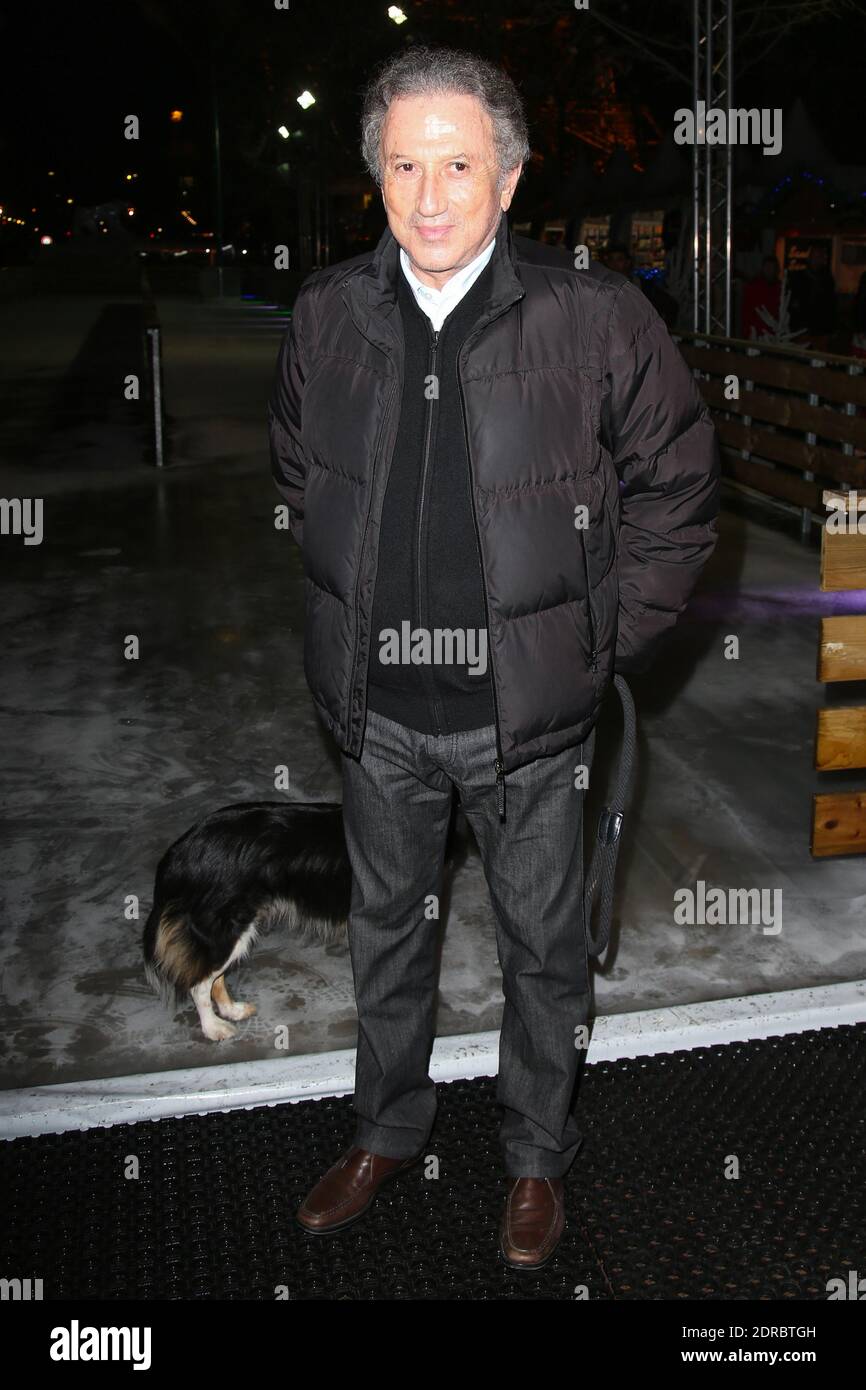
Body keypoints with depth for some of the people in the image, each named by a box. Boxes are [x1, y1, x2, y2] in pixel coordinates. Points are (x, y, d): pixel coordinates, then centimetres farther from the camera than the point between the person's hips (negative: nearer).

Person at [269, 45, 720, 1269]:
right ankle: (387, 1130, 44)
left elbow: (679, 486, -3)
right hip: (377, 708, 3)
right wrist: (351, 614, 10)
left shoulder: (594, 318, -12)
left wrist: (607, 642, -4)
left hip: (526, 709, -3)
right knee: (386, 925, 20)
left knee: (543, 946, 14)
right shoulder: (327, 314, -2)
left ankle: (537, 1157, 38)